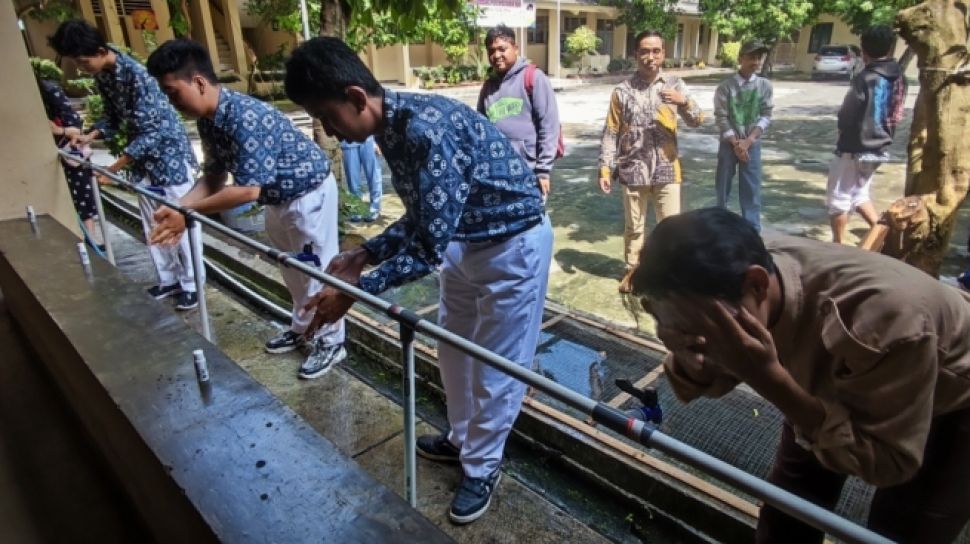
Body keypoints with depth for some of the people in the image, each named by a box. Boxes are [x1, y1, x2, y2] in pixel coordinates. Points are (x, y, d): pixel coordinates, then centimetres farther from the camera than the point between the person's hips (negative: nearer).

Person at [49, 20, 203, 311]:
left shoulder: (136, 74, -23)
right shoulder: (102, 76, 2)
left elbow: (150, 132, -25)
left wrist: (114, 169, -24)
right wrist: (90, 136, -6)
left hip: (169, 154, -8)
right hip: (142, 159, 8)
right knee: (152, 225, 12)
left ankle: (191, 284, 11)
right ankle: (168, 280, 24)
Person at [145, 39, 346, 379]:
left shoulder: (245, 117, -33)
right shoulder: (208, 120, -4)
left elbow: (247, 191, -33)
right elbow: (214, 176, 1)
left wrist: (188, 213, -27)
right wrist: (177, 207, -14)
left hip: (309, 192, -9)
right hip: (277, 196, 9)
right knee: (292, 267, 20)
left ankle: (330, 341, 17)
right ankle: (302, 328, 38)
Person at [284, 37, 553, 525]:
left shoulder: (425, 129, -31)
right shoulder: (392, 129, -2)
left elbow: (428, 248, -29)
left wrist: (356, 290, -22)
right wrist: (363, 254, 0)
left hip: (513, 244, -9)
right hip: (464, 240, 9)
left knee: (496, 366, 6)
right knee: (452, 348, 20)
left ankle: (482, 467, 27)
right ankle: (462, 439, 42)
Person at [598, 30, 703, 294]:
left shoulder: (675, 84, 2)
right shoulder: (622, 91, -2)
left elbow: (696, 121, -2)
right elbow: (611, 132, -1)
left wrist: (684, 101, -22)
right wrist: (605, 168, -6)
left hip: (667, 170, 1)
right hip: (633, 171, -1)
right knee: (633, 226, 12)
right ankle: (632, 270, 30)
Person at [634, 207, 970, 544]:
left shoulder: (884, 320, -43)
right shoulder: (728, 279, -28)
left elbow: (888, 464, -30)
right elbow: (710, 375, -13)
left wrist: (770, 379, -44)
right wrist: (686, 354, -38)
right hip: (834, 390, 4)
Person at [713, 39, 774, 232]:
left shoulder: (765, 86, 1)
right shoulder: (726, 86, -6)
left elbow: (766, 117, -1)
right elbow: (721, 118, -8)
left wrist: (748, 141, -12)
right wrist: (735, 143, -13)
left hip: (752, 143, 1)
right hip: (729, 143, -1)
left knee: (752, 188, 2)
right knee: (723, 185, 6)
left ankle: (752, 230, 10)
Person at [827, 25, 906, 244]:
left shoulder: (865, 78, -17)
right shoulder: (899, 77, 6)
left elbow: (846, 116, -11)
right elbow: (895, 115, 13)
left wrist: (845, 133, 9)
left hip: (855, 149, -8)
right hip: (879, 148, 8)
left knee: (838, 200, 3)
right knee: (859, 195, 24)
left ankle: (838, 248, 10)